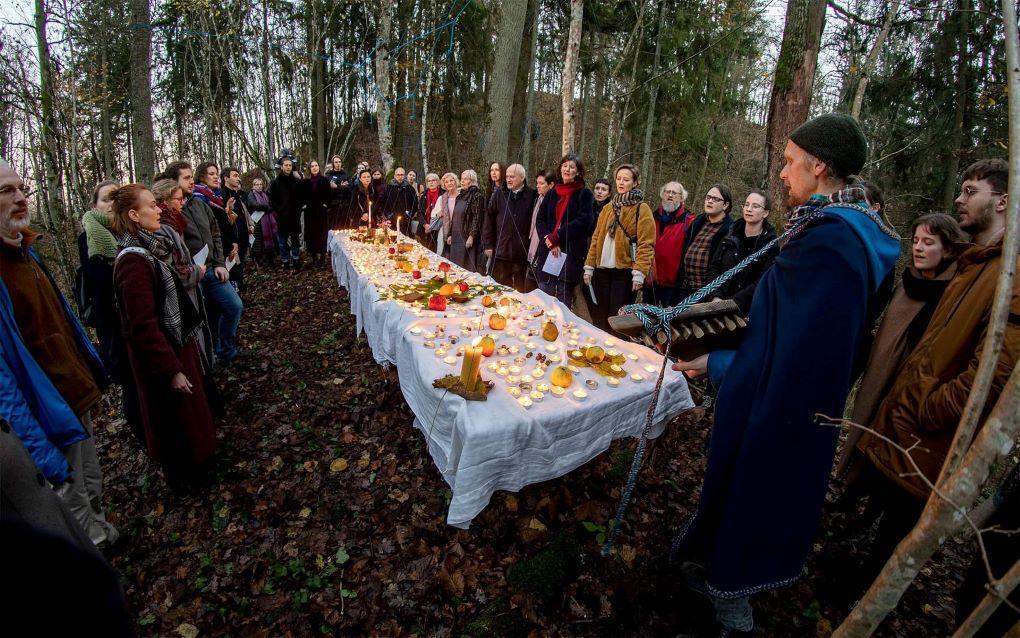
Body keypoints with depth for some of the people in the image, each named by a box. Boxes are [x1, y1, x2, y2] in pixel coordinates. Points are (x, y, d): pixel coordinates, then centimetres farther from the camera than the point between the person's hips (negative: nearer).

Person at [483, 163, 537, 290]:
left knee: (521, 290, 8)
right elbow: (489, 220, 7)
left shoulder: (532, 195, -1)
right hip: (501, 251, 2)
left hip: (523, 253, -2)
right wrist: (488, 245, 3)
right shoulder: (499, 194, 6)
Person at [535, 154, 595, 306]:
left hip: (571, 253, -4)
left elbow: (583, 221, -10)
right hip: (547, 252, 4)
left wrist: (556, 237, -13)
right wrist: (549, 239, -10)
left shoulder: (584, 194, 4)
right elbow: (540, 220, 9)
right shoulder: (552, 193, 17)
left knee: (563, 300, -1)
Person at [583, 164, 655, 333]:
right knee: (600, 316, 10)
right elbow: (596, 238, 14)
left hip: (624, 270, -5)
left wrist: (639, 272, -19)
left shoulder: (642, 209, -2)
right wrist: (589, 266, 7)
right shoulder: (608, 208, 15)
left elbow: (646, 244, -10)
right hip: (602, 269, 5)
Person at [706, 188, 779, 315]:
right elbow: (714, 267, 4)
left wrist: (731, 302, -21)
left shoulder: (771, 244, -5)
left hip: (748, 310, -3)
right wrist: (716, 297, -11)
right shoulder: (731, 235, 7)